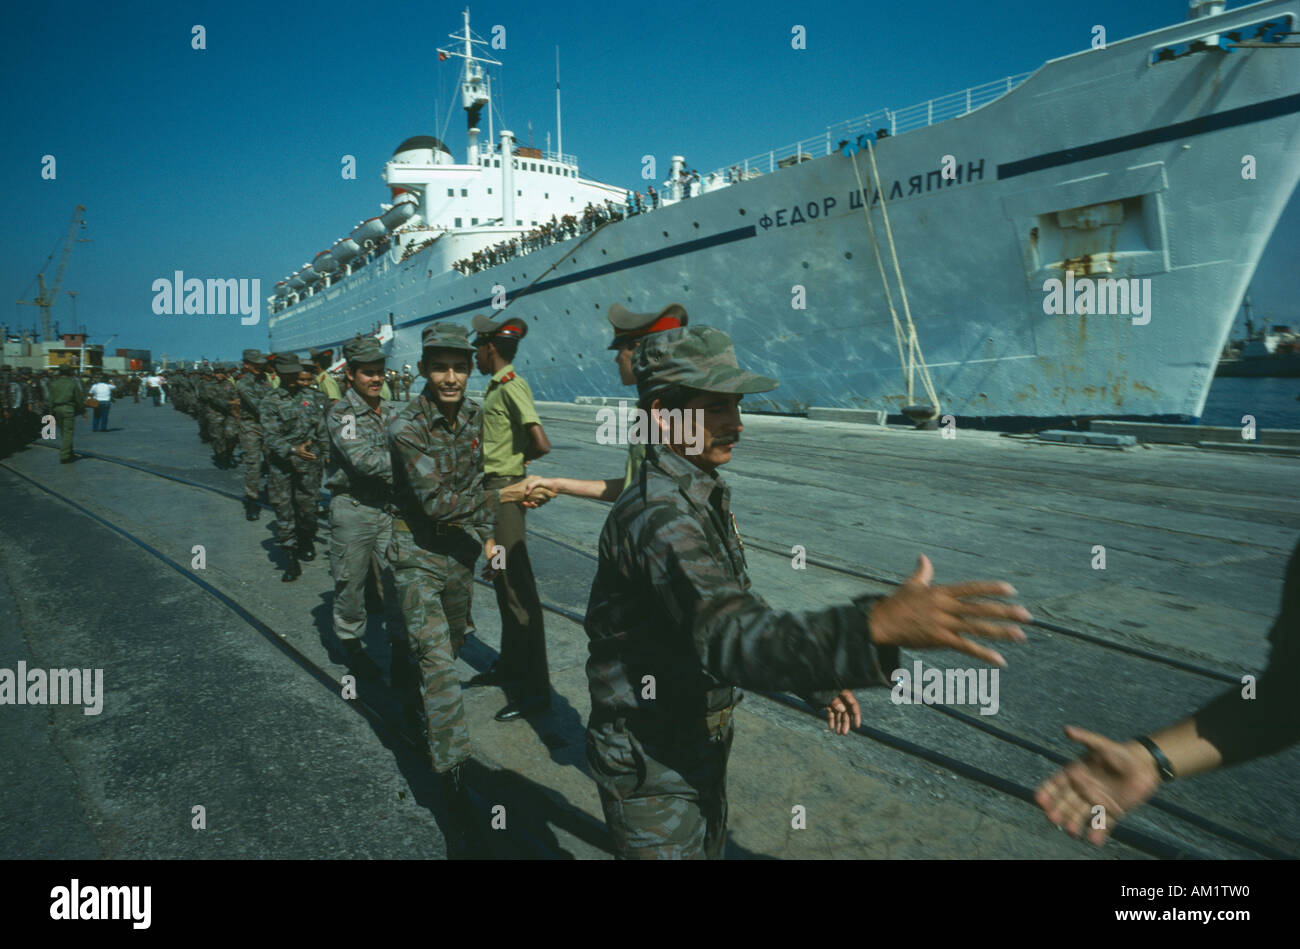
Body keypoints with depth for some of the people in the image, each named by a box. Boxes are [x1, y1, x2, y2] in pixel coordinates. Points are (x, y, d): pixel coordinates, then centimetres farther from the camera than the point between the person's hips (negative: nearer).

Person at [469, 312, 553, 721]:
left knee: (518, 589, -7)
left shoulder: (511, 387, -17)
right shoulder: (496, 387, 13)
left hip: (505, 492, -11)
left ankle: (535, 688, -1)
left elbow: (541, 444, -26)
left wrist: (518, 458, -8)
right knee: (503, 584, 19)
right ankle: (511, 666, 33)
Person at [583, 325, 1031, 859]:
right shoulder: (657, 515, -30)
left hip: (700, 739, 9)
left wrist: (816, 678, 4)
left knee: (708, 848, 27)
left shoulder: (702, 495, 2)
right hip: (650, 763, -9)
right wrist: (875, 626, -57)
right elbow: (728, 637, -45)